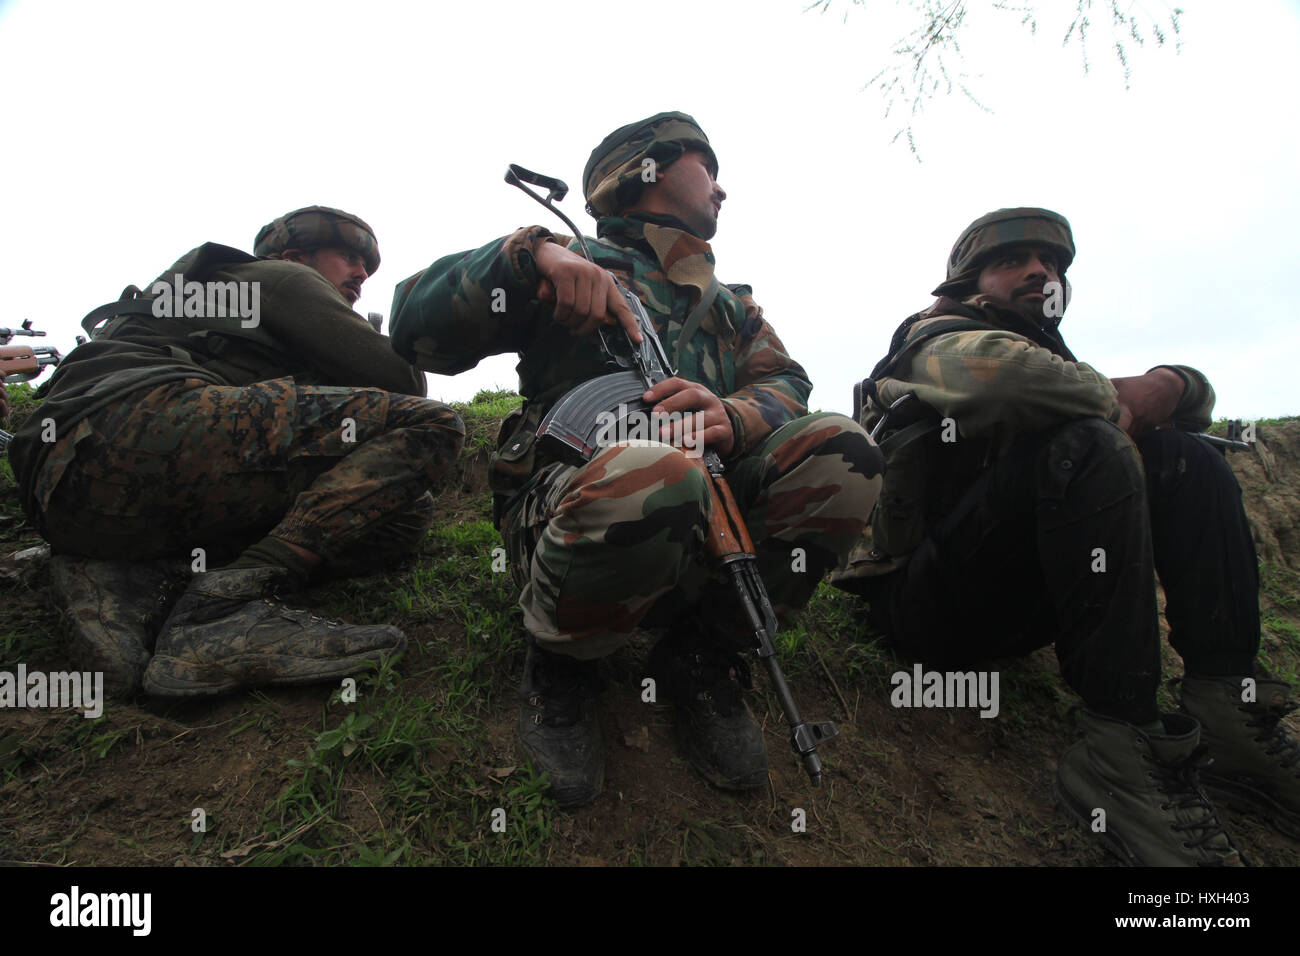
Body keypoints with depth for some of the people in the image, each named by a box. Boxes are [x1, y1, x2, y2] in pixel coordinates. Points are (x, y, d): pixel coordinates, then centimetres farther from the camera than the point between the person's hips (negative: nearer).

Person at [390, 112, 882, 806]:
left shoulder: (731, 306, 25)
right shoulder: (572, 267, 10)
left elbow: (785, 381, 6)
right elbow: (416, 328, -1)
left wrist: (733, 417, -18)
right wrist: (533, 254, -18)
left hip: (697, 540, 4)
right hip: (566, 509, -4)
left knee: (838, 452, -18)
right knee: (650, 476, -38)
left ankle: (700, 659, -4)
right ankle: (560, 667, -7)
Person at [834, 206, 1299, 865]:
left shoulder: (1050, 359, 23)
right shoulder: (933, 341, 1)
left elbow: (1199, 393, 20)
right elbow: (997, 368, -25)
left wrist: (1165, 386, -5)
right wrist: (1116, 402, -8)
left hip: (1017, 602, 8)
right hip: (922, 600, -7)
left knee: (1184, 459, 1)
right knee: (1083, 447, -27)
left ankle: (1229, 716, -9)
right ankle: (1125, 751, -28)